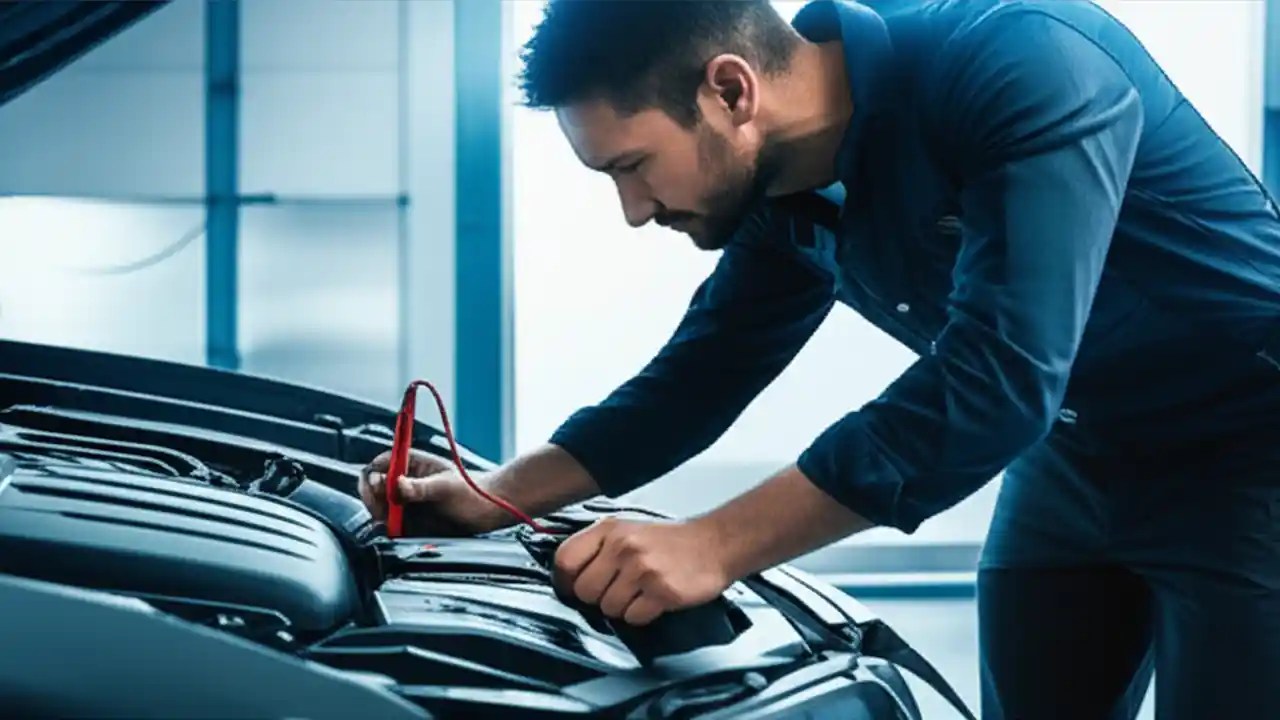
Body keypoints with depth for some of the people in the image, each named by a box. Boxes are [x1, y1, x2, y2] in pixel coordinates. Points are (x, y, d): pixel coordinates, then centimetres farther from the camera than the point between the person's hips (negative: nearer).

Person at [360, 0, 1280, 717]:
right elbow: (696, 380, 8)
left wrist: (716, 546, -39)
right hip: (1076, 454, 7)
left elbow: (996, 380, -40)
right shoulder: (785, 196, -7)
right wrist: (499, 497, -2)